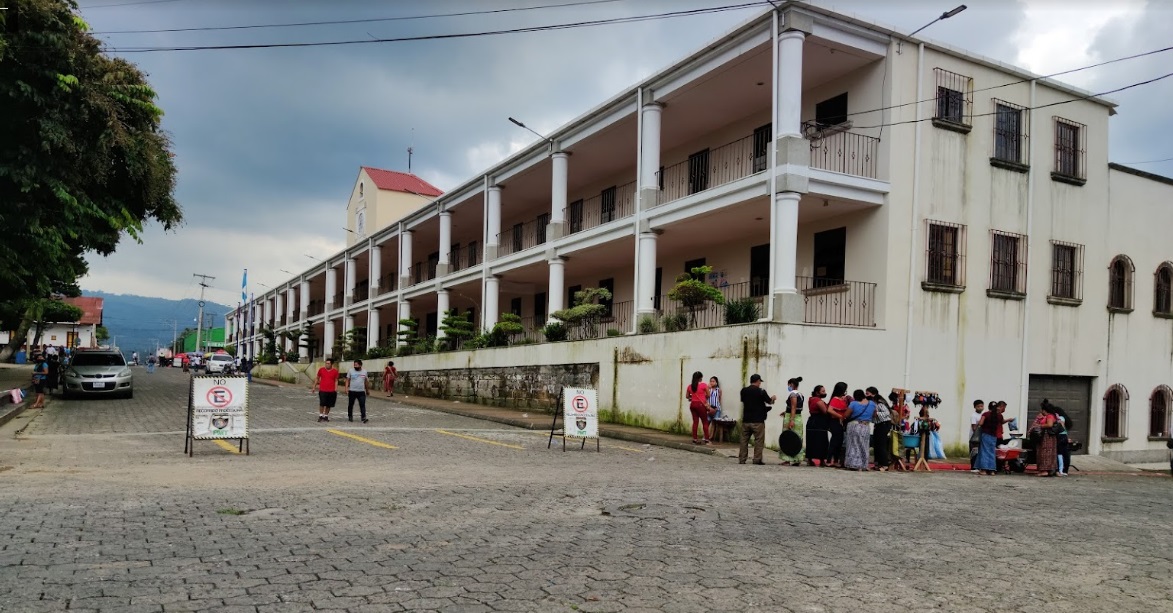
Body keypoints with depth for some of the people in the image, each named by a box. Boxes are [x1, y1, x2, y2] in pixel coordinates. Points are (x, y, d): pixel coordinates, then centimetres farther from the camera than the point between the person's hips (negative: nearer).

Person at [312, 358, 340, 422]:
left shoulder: (335, 371, 1)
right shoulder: (321, 370, 3)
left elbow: (336, 380, 6)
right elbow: (317, 378, 13)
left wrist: (336, 388, -6)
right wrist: (314, 387, 12)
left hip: (331, 391, 1)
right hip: (322, 390, -1)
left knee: (328, 405, 7)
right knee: (322, 403, -8)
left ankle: (326, 416, 19)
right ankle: (320, 416, 2)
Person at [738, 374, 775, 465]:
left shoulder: (744, 391, 3)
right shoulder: (761, 391, -8)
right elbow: (770, 402, 4)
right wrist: (773, 398, 28)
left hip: (746, 420, 4)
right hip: (758, 420, -4)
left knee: (744, 440, 9)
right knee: (759, 440, 3)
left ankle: (742, 459, 8)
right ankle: (757, 459, 1)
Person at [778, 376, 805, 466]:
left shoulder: (793, 393, -11)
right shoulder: (800, 395, 14)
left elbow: (793, 408, -20)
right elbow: (797, 408, 14)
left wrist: (791, 420, -25)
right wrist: (786, 413, 21)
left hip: (791, 418, -9)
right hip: (799, 418, 9)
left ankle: (788, 460, -4)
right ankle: (797, 459, 13)